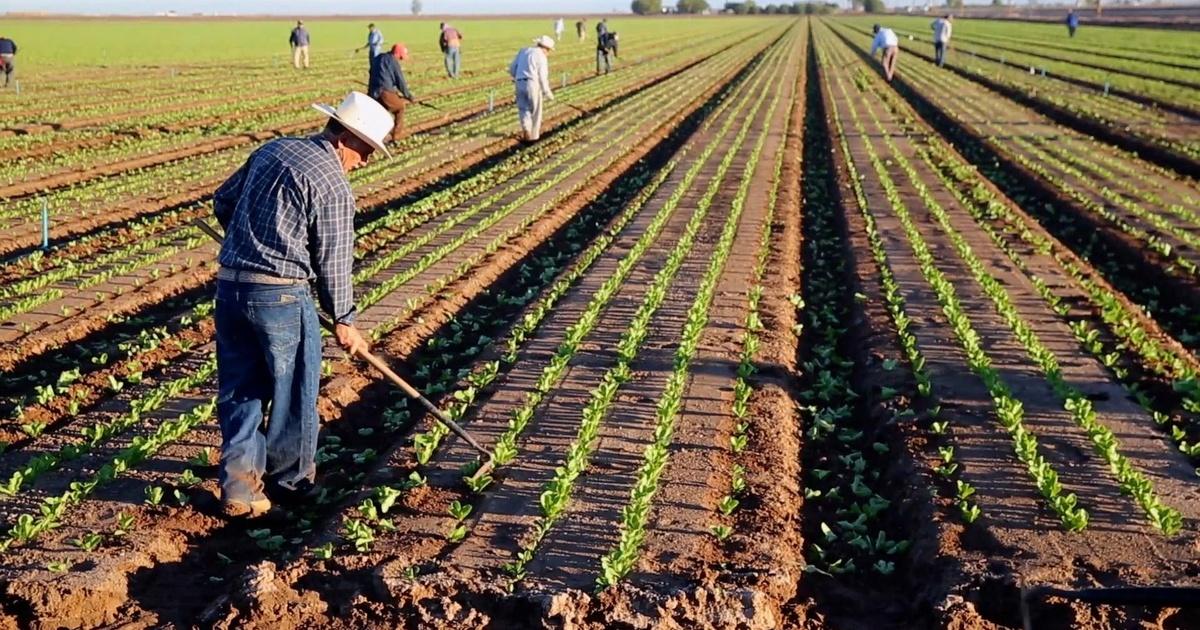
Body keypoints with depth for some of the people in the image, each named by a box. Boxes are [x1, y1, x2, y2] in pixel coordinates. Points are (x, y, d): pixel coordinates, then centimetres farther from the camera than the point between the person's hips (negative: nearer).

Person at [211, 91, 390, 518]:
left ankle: (239, 488, 11)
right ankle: (290, 479, 25)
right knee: (293, 392, 12)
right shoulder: (333, 186, -9)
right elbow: (333, 262, -6)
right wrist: (344, 320, 7)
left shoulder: (272, 150, 12)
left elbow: (223, 200, 22)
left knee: (239, 391, 12)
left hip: (229, 286, 7)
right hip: (281, 295, -7)